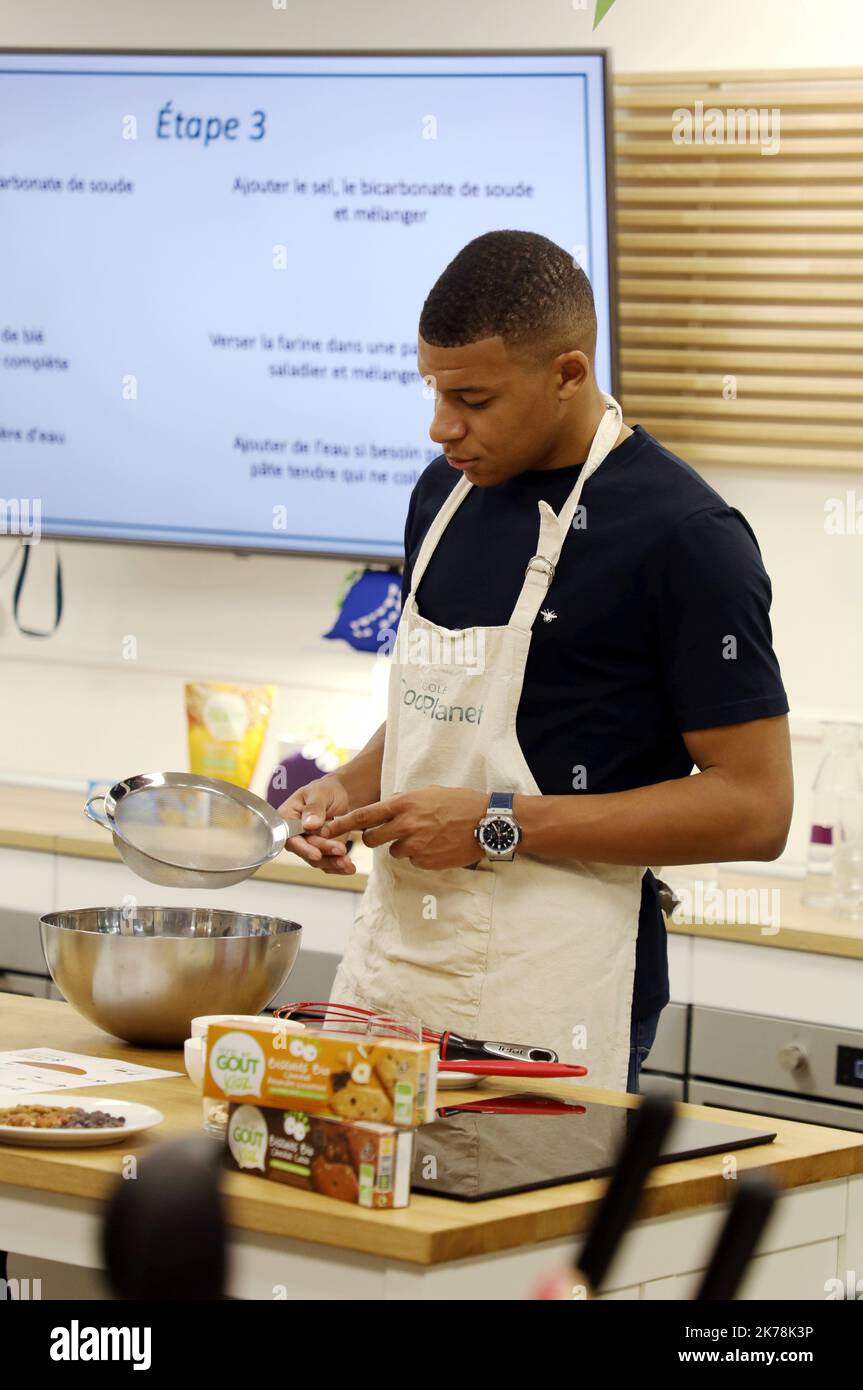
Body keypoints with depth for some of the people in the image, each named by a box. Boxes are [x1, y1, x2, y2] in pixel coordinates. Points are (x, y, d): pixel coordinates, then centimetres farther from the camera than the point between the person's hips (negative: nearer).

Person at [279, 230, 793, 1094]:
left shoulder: (684, 536, -13)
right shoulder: (446, 491, 10)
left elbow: (753, 807, -15)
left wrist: (500, 827, -17)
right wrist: (352, 789, 2)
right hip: (389, 959, 7)